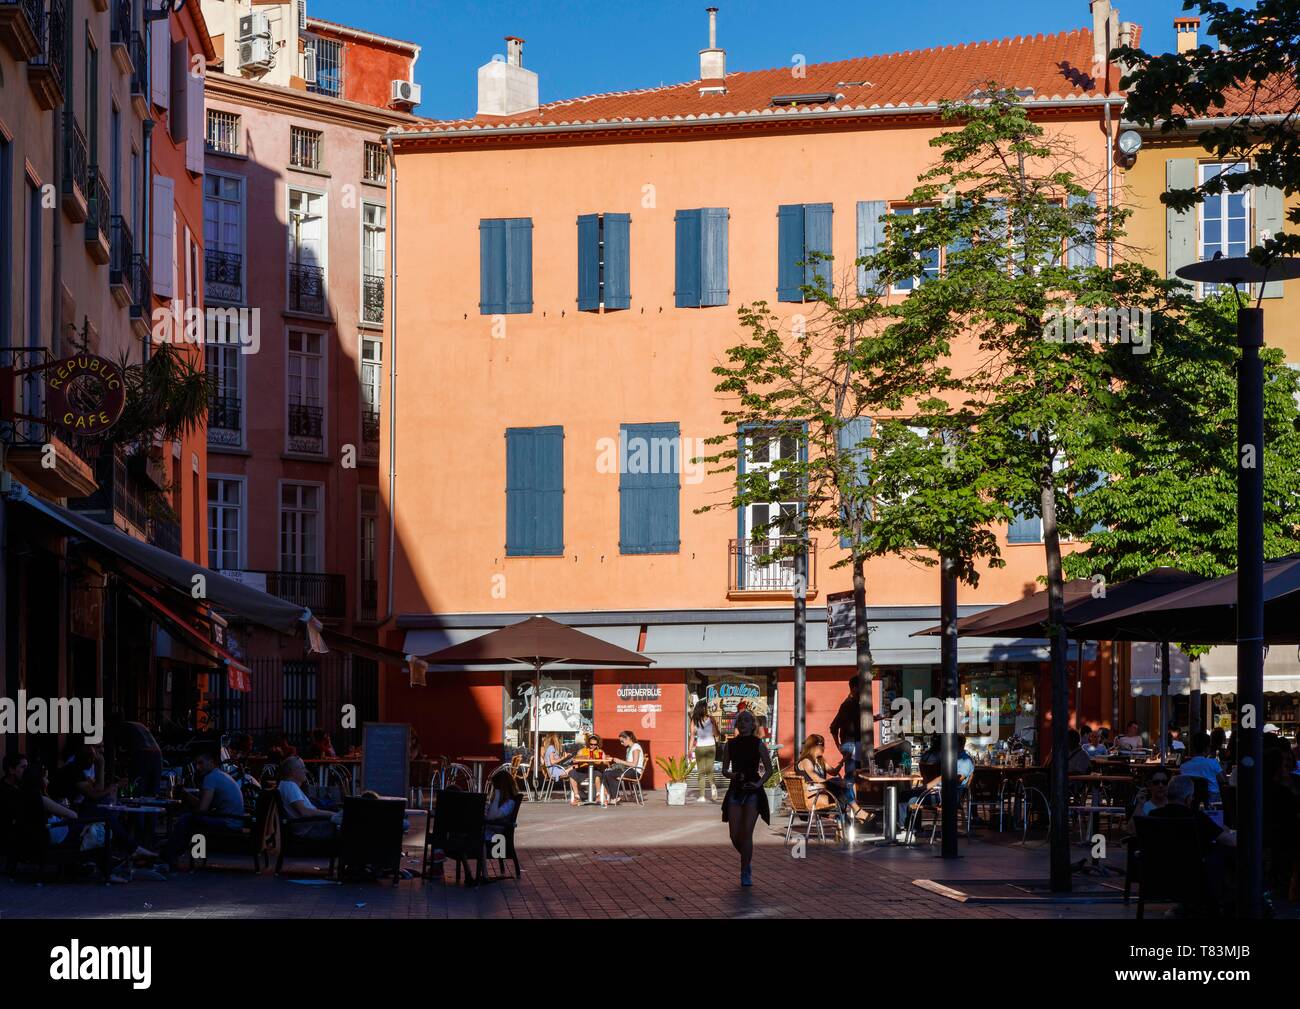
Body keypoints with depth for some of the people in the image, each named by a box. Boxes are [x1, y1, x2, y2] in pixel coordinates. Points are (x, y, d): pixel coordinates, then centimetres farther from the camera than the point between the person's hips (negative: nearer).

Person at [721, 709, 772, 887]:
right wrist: (730, 775, -11)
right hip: (735, 791, 3)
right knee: (735, 836, -1)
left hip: (753, 792, -3)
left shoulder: (758, 744, -1)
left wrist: (758, 783, -13)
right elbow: (724, 769, 11)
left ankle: (745, 874, -3)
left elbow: (769, 769, 2)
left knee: (747, 833, -11)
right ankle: (747, 862, 28)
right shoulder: (731, 744, 7)